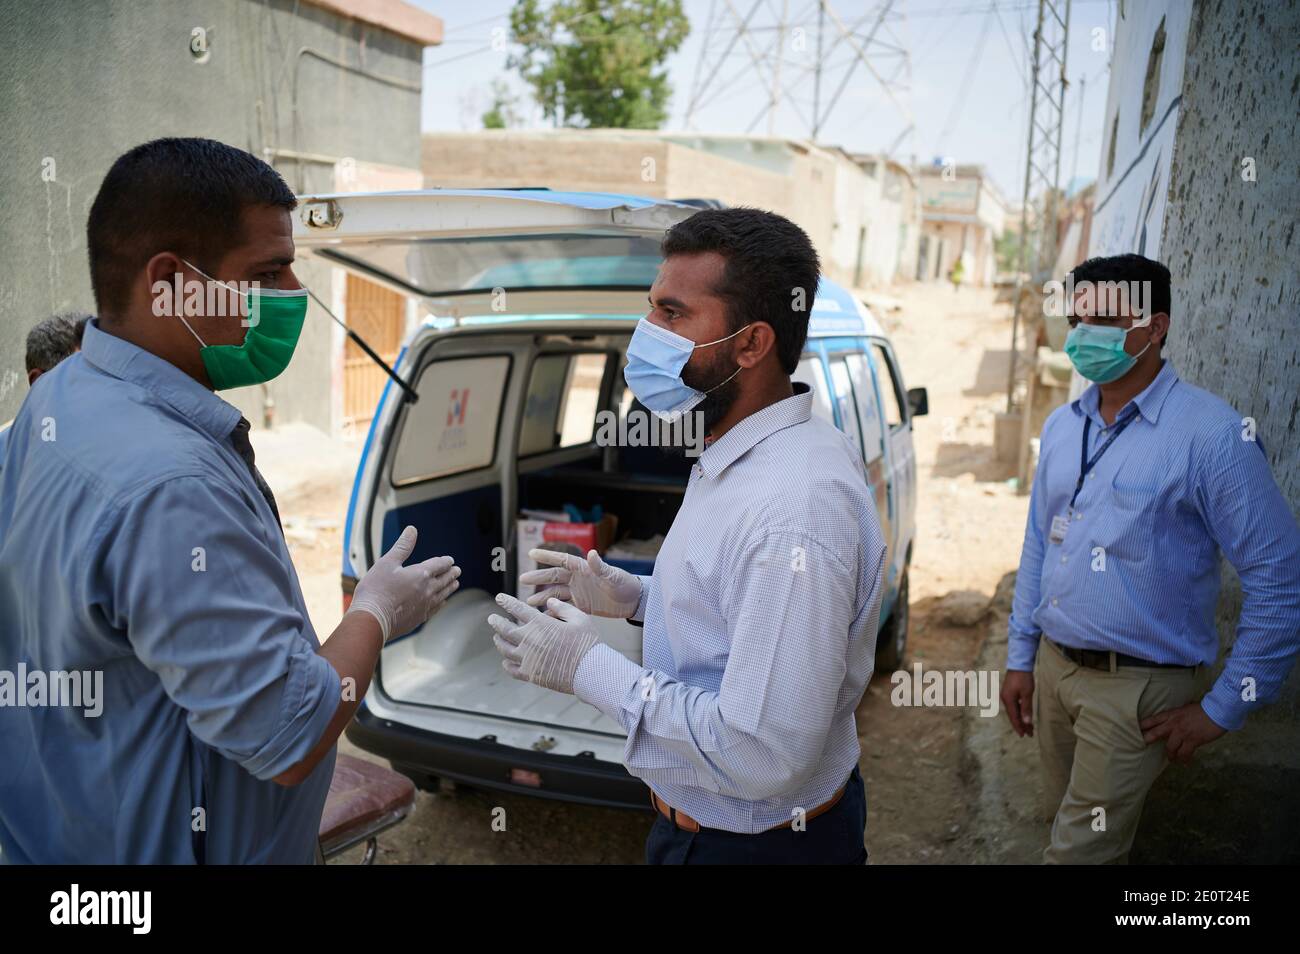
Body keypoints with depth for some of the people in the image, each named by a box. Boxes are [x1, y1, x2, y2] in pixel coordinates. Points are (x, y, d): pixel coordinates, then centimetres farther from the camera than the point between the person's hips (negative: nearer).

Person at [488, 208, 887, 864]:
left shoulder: (795, 510, -32)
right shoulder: (737, 458, 2)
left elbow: (763, 756, -32)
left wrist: (588, 668, -24)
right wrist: (633, 596, 3)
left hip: (758, 842, -9)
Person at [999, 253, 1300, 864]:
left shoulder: (1212, 434, -16)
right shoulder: (1061, 426, 5)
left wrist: (1223, 709, -11)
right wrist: (1020, 657, 12)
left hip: (1137, 687, -6)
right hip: (1052, 667, 6)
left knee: (1080, 849, 0)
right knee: (1068, 820, 20)